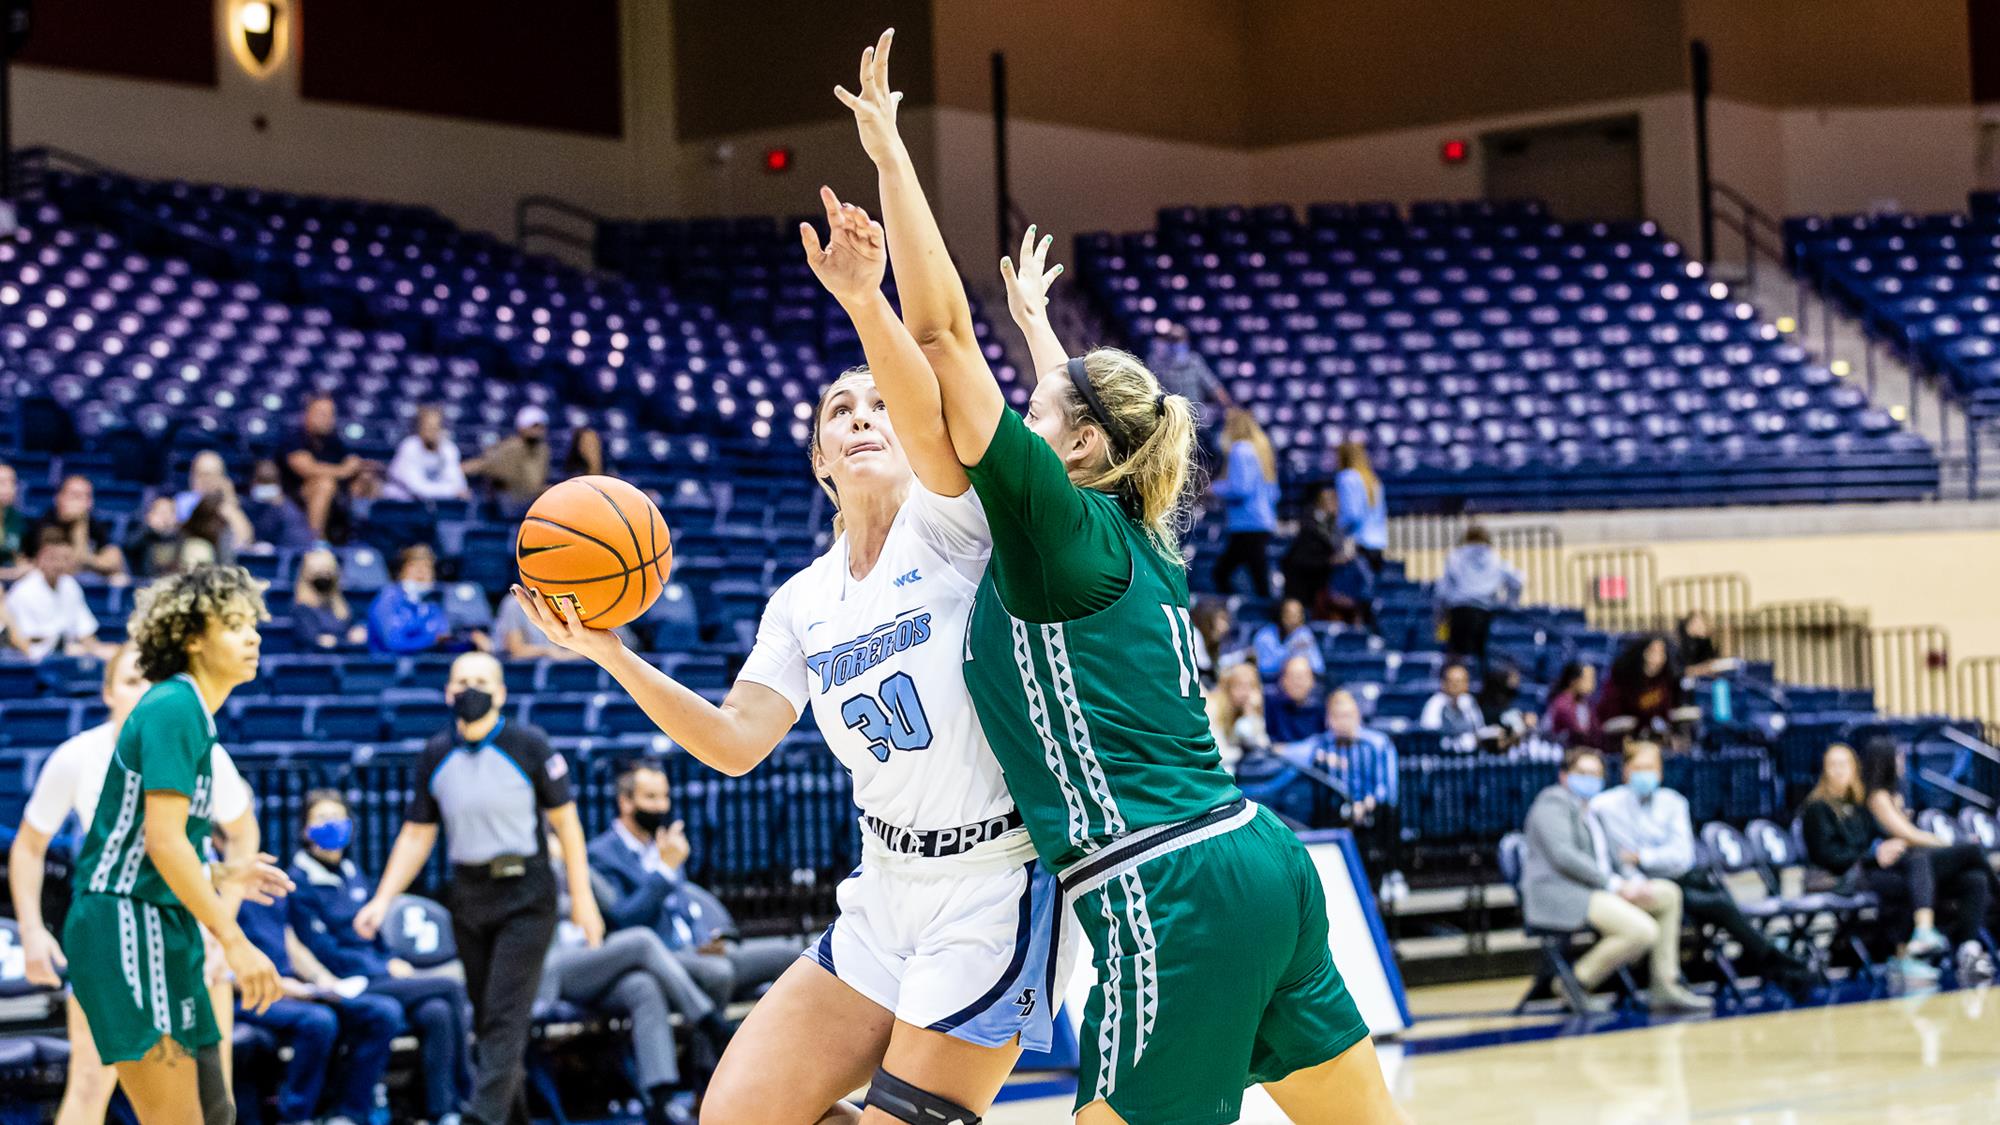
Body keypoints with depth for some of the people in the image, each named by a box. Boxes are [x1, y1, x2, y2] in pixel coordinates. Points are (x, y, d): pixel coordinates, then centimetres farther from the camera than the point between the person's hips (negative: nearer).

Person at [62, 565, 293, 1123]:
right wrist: (235, 942, -21)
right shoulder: (174, 708, -13)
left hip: (163, 930, 10)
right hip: (127, 927, -10)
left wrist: (221, 878, 21)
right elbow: (163, 841, -21)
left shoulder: (191, 713, 17)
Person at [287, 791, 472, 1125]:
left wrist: (394, 962, 5)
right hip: (347, 985, -6)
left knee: (436, 1013, -25)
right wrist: (386, 969, -9)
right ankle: (465, 1095, -12)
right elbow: (322, 951, -9)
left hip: (379, 971, 6)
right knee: (452, 988, -21)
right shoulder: (300, 882, -5)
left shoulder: (352, 873, 18)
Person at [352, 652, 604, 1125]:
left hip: (525, 895, -4)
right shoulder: (436, 755, 5)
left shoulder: (529, 745, -6)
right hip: (467, 895, 4)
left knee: (506, 1015, -12)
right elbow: (416, 836, 10)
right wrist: (381, 901, 3)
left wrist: (582, 899, -5)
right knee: (485, 1017, 8)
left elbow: (565, 821, -2)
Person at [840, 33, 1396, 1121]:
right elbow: (1092, 404, 40)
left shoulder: (1053, 522, -4)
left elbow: (940, 332, -6)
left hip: (1174, 901, -9)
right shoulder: (1141, 537, 17)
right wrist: (1036, 319, 56)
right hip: (1265, 866, 9)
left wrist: (888, 149, 0)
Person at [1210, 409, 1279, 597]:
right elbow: (1273, 494, 22)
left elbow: (1240, 489, -19)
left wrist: (1216, 489, -2)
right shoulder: (1261, 450, 17)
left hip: (1248, 526, -10)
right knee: (1222, 570, 14)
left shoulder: (1240, 451, -10)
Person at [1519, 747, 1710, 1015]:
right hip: (1558, 894, -10)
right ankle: (1575, 983, -14)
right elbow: (1563, 856, -19)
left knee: (1668, 894, 7)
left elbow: (1603, 862, 24)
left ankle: (1665, 987, 3)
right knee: (1643, 931, -27)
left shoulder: (1589, 811, 25)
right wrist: (1614, 884, -18)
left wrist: (1634, 882, 2)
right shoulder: (1554, 803, -6)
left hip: (1593, 890, 11)